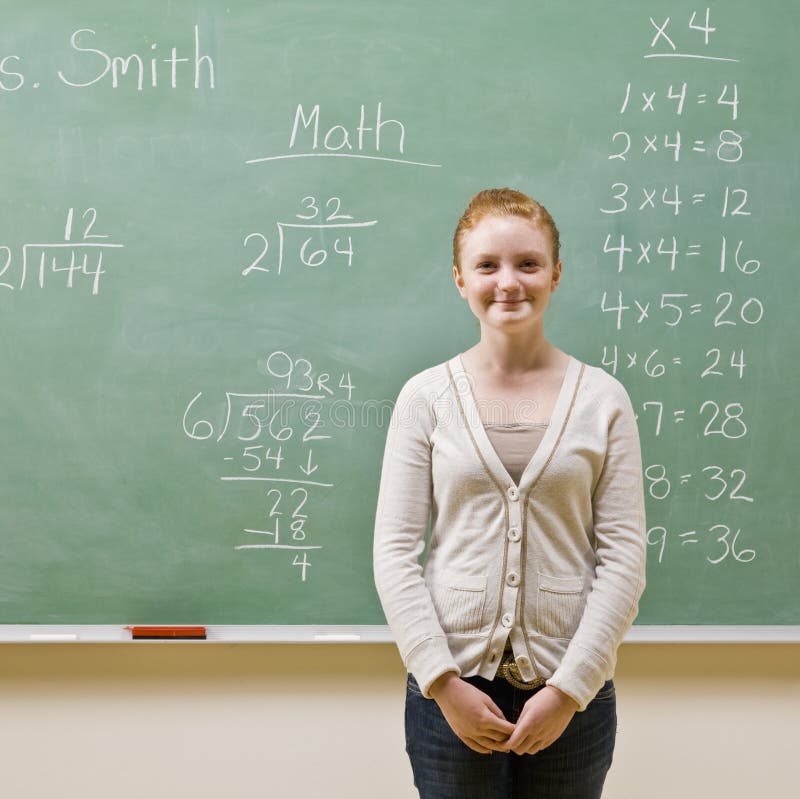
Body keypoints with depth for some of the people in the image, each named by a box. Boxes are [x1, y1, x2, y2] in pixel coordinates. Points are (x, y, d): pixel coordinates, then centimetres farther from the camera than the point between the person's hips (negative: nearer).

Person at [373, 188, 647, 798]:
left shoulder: (602, 399, -1)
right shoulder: (426, 397, -1)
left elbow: (624, 556, -3)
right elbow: (394, 551, -3)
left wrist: (569, 689, -8)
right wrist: (442, 682, -9)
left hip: (571, 689, 0)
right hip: (451, 687, 0)